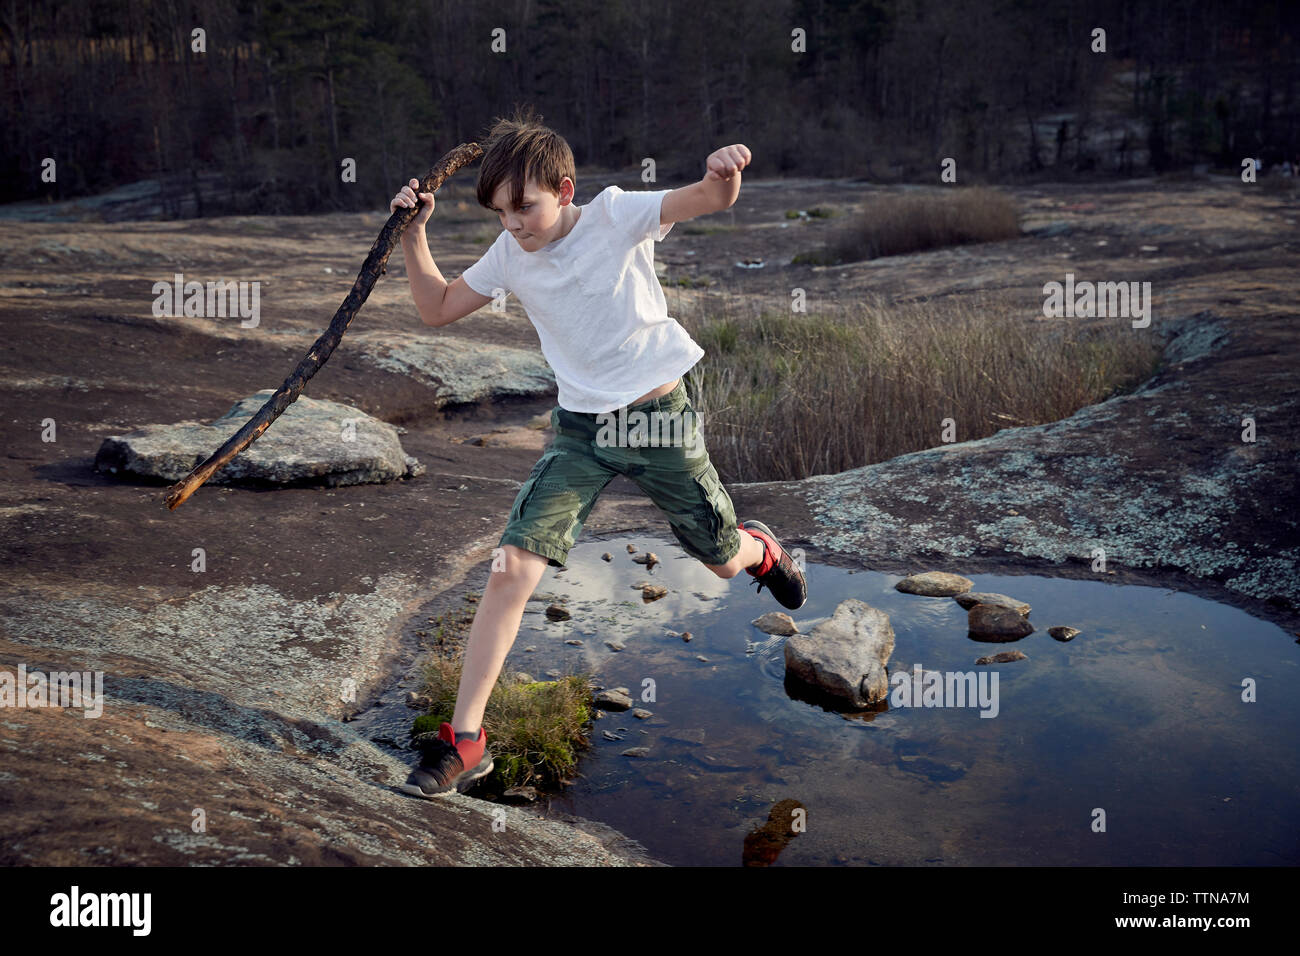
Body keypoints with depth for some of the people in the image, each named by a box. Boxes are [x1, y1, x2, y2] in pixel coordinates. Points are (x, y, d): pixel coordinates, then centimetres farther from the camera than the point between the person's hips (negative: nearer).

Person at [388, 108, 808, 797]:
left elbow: (710, 200, -27)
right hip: (580, 430, 3)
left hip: (661, 417, -2)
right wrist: (414, 236, -4)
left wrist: (723, 173, -51)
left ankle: (759, 548, 54)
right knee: (512, 569, -13)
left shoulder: (615, 215, -12)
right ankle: (465, 740, -5)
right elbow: (437, 310, 10)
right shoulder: (509, 257, 0)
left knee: (724, 563, 12)